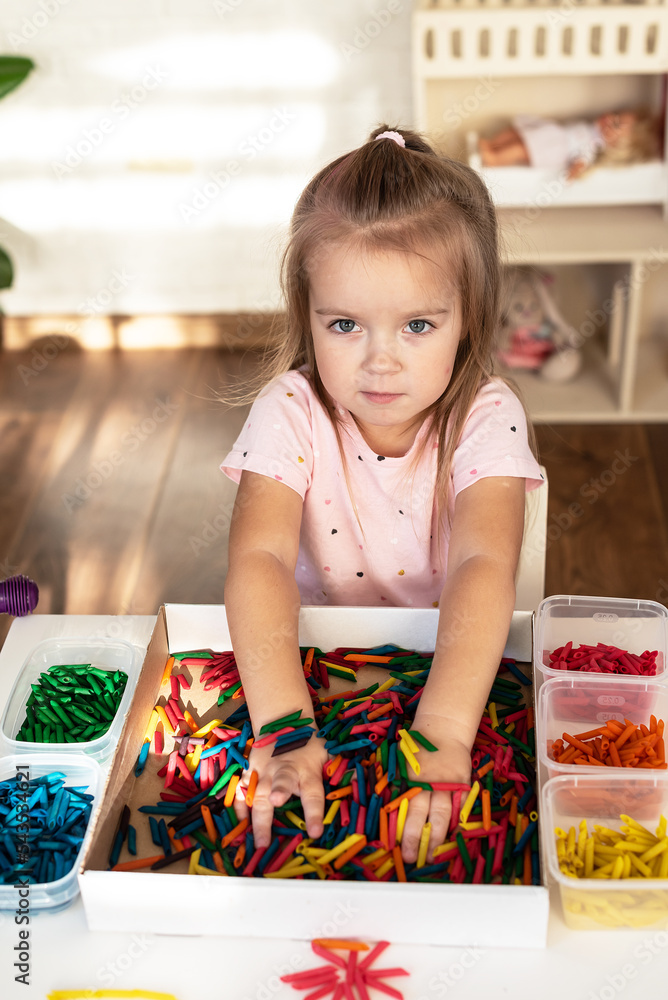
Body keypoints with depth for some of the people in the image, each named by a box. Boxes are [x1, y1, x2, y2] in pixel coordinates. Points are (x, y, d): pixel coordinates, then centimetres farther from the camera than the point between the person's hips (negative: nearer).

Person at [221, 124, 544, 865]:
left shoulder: (486, 419, -16)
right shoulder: (290, 415, -15)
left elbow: (484, 566, -30)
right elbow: (260, 560, -28)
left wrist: (442, 731, -44)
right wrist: (283, 727, -43)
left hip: (453, 663, 0)